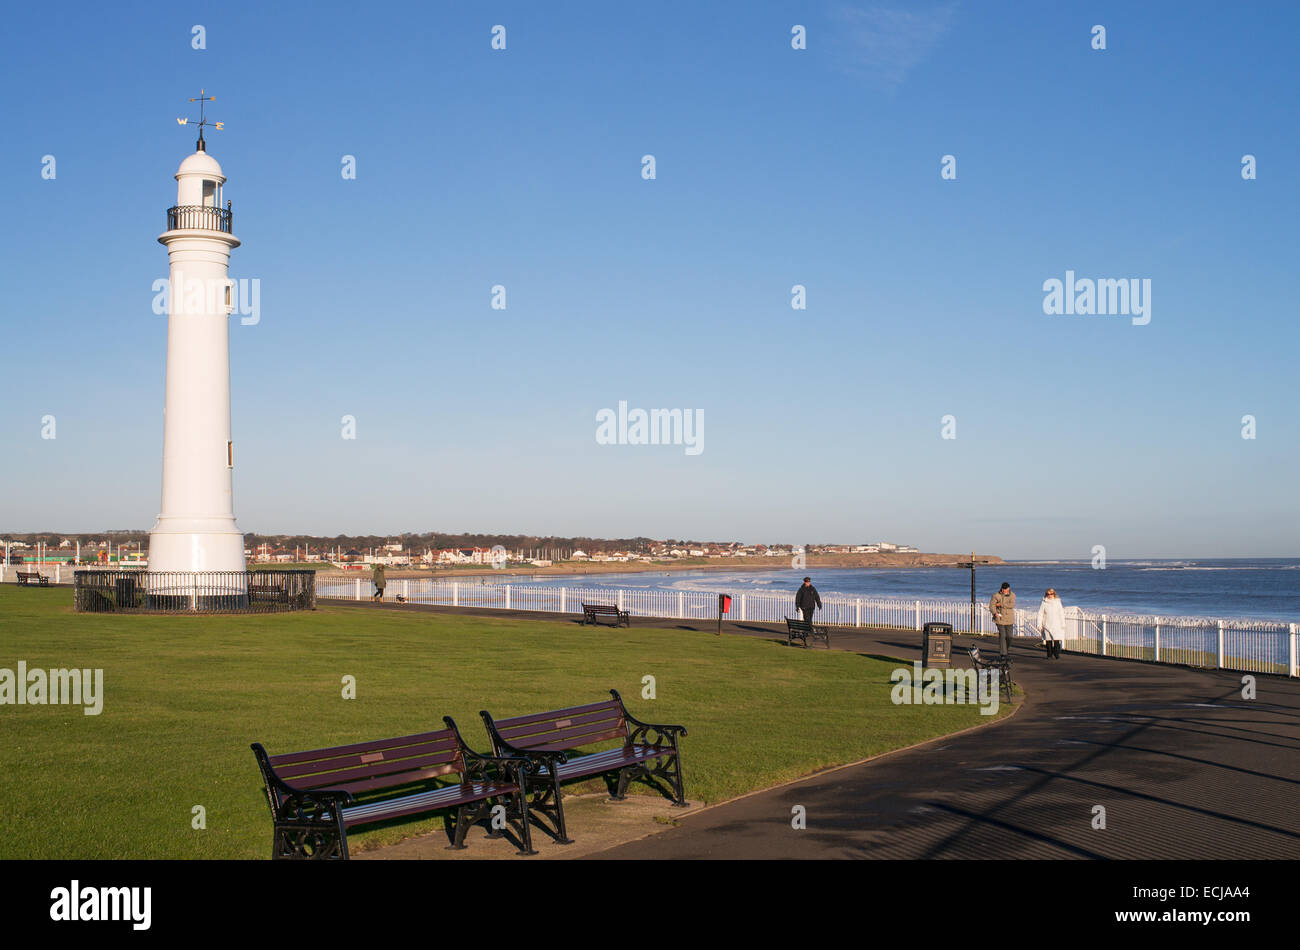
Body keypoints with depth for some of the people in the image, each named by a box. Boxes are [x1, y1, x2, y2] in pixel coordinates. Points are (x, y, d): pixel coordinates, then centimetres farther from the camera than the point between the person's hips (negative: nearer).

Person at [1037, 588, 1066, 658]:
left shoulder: (1058, 602, 6)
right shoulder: (1044, 603, 3)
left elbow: (1061, 614, 9)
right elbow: (1040, 615, 5)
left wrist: (1063, 624, 5)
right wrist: (1039, 625, 0)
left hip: (1056, 625, 0)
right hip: (1047, 625, 0)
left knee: (1057, 640, -10)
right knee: (1048, 640, -1)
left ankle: (1057, 654, -4)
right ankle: (1050, 655, 8)